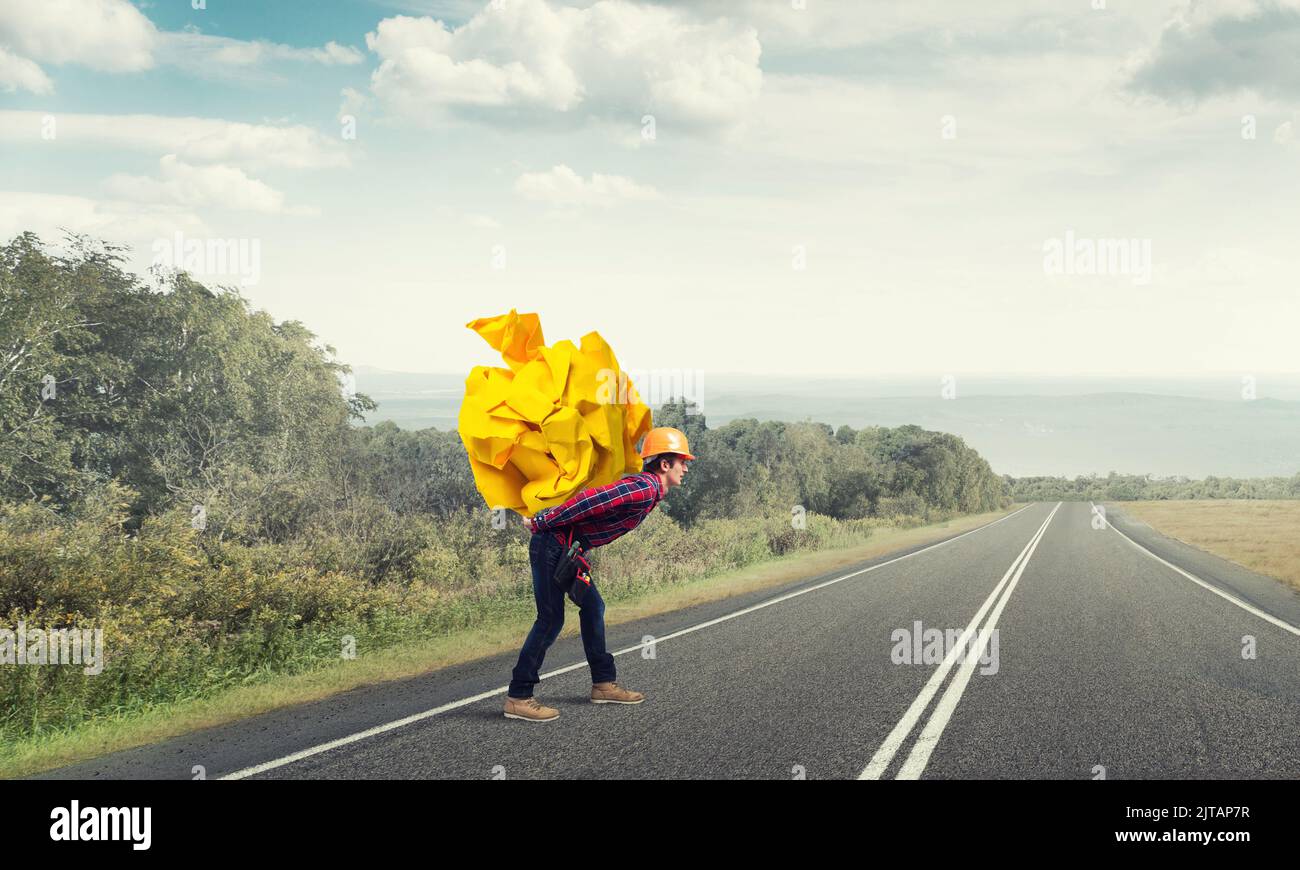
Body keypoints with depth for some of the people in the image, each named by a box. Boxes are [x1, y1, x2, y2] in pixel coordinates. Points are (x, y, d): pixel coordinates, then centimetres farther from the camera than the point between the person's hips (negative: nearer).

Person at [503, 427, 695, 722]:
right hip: (552, 544, -10)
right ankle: (518, 698, -5)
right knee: (551, 619, -9)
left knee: (592, 607, 15)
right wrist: (542, 523, -19)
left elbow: (598, 499, 20)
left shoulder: (644, 488, 15)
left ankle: (603, 684, 23)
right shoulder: (644, 489, -19)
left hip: (567, 548, 10)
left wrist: (543, 521, 19)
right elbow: (591, 499, -26)